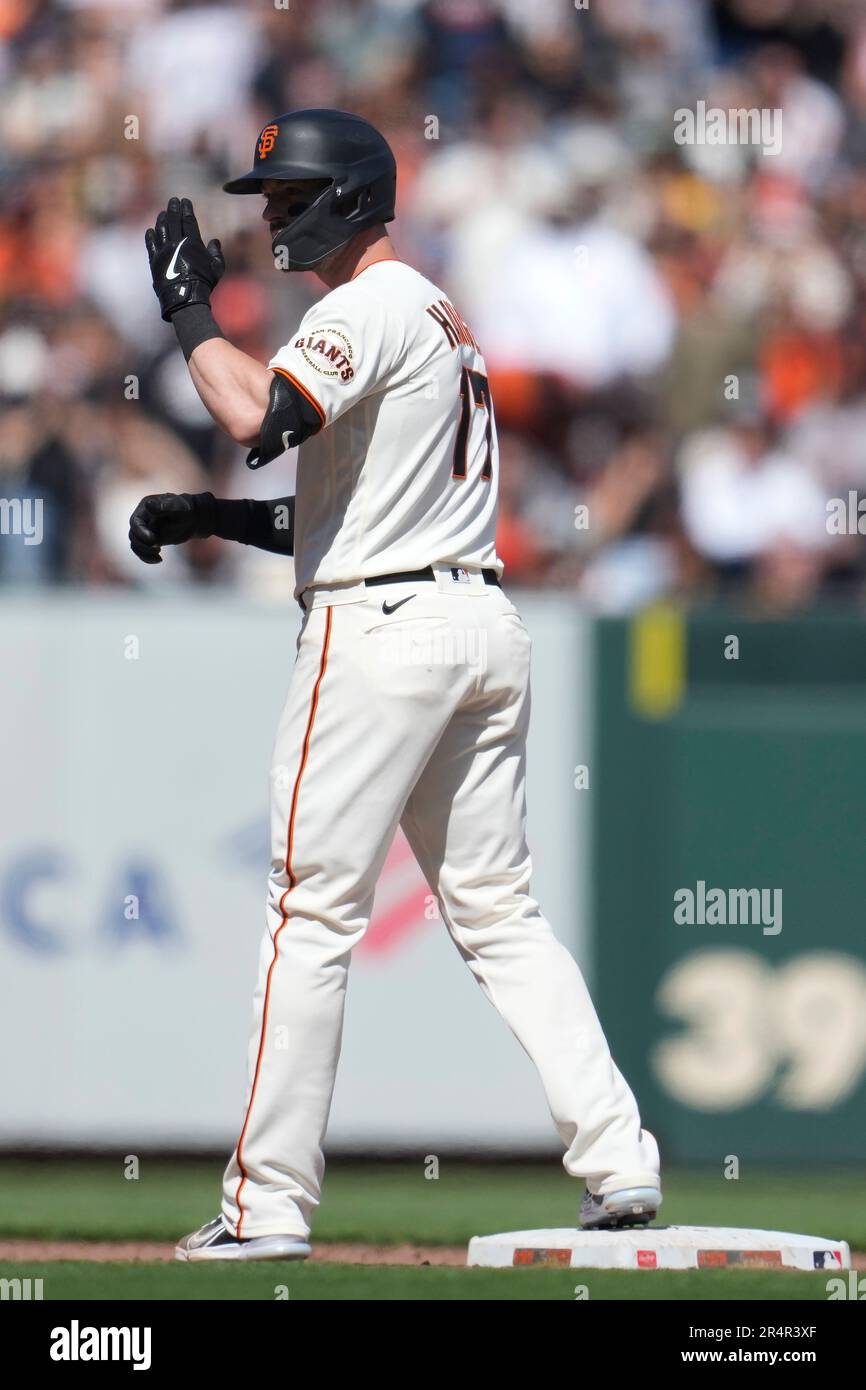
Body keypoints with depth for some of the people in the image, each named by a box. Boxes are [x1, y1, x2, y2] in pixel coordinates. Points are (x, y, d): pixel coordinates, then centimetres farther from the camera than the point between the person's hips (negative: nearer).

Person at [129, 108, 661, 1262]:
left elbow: (258, 418, -26)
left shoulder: (368, 309, -9)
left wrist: (188, 311, -12)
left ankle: (270, 1202, -4)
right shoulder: (444, 319, 22)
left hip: (382, 629, -9)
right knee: (499, 910, 10)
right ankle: (619, 1163, 0)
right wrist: (214, 518, 16)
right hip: (486, 624, 9)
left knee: (313, 911, -5)